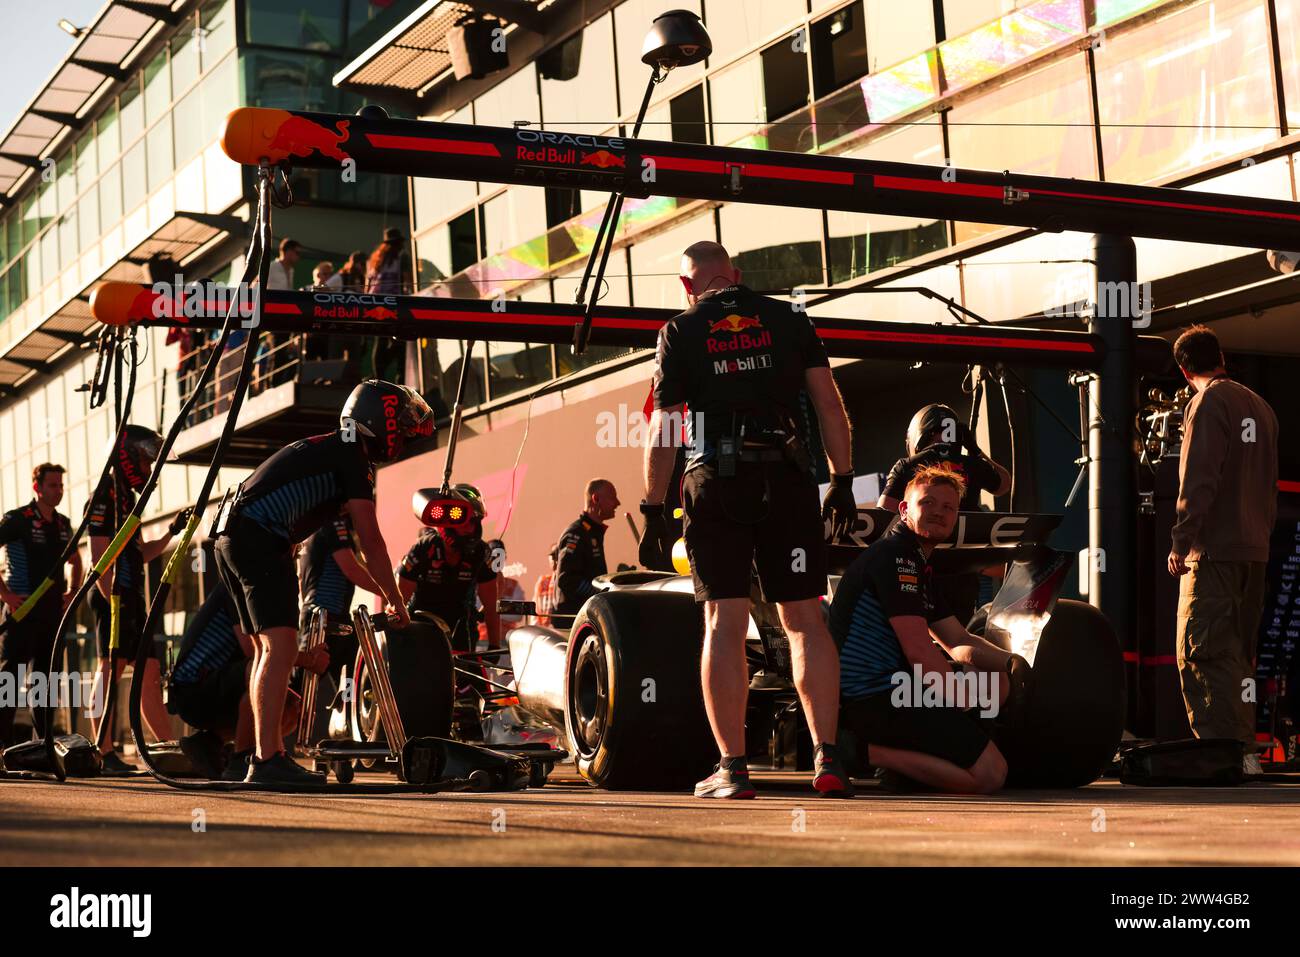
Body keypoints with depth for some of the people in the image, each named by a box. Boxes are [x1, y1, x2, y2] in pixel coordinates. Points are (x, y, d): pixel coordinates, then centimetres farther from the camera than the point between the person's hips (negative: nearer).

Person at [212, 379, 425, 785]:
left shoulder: (327, 449, 25)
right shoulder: (353, 458, -4)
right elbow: (370, 542, -5)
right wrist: (395, 600, 3)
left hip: (232, 538, 11)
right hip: (260, 540, -11)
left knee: (267, 648, 13)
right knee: (280, 647, -15)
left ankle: (269, 754, 17)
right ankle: (267, 760, -20)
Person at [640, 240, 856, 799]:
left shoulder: (680, 333, 5)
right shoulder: (788, 320, 11)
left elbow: (662, 430, 2)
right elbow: (829, 402, 5)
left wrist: (653, 511, 5)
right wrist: (843, 481, 9)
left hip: (715, 481, -1)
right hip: (787, 479, 1)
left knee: (724, 624, 0)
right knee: (805, 620, 5)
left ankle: (732, 768, -3)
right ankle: (827, 758, 1)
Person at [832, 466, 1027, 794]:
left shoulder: (918, 566, 22)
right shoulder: (894, 555, -12)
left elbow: (959, 642, 24)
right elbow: (919, 652, -19)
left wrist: (1008, 661, 6)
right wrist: (962, 700, -9)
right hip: (875, 701, -11)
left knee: (998, 682, 22)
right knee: (990, 774, -13)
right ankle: (868, 751, -12)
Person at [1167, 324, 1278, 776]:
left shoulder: (1208, 404, -8)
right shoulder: (1260, 407, 16)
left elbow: (1198, 480, -16)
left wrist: (1181, 542, -14)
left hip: (1215, 550, -8)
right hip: (1254, 550, 8)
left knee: (1202, 654, -7)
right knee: (1238, 652, 13)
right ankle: (1245, 748, 15)